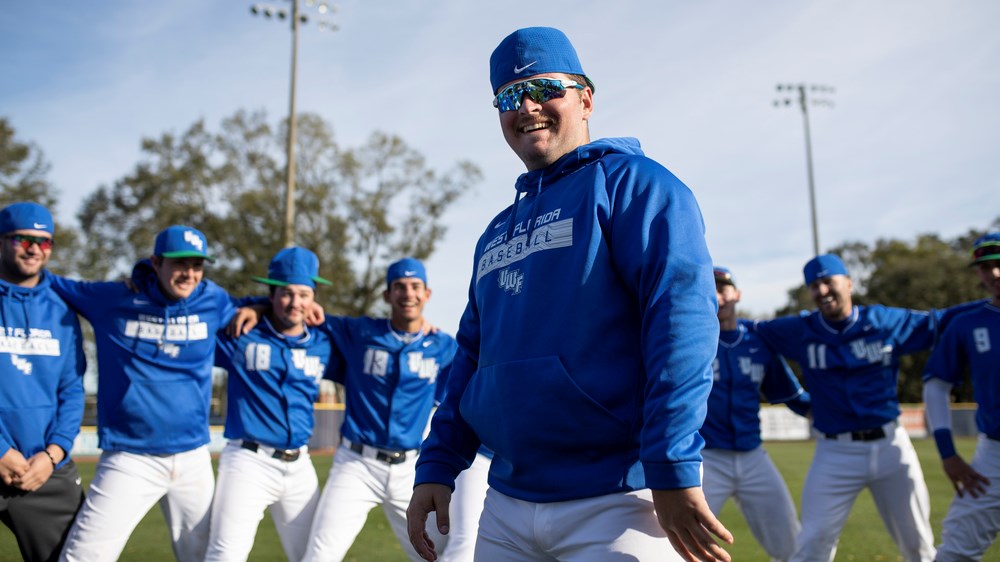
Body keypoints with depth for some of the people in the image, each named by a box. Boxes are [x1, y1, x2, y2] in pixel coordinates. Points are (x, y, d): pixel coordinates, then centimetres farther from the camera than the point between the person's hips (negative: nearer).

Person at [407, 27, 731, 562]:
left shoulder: (630, 182, -5)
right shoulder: (496, 234, 17)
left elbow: (682, 317, -16)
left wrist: (673, 470, -22)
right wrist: (436, 468, 11)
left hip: (618, 501, -7)